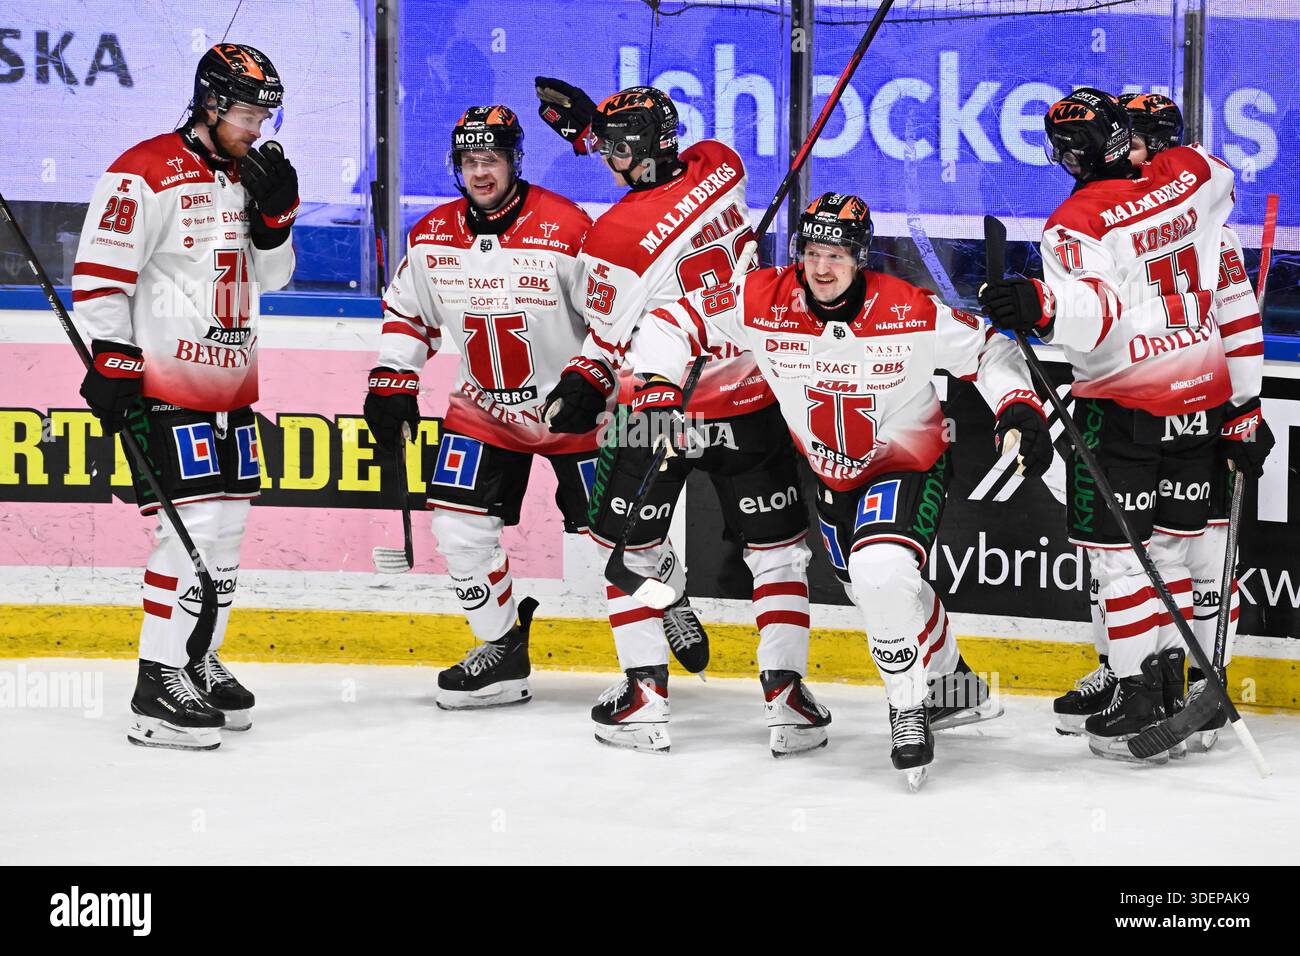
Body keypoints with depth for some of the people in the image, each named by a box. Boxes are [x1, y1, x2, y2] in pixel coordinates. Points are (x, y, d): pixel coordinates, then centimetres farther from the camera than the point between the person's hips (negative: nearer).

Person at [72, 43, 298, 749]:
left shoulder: (247, 176, 13)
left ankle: (198, 661, 27)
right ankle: (157, 689, -11)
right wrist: (110, 363, -19)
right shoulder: (147, 174, -12)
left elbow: (270, 277, 17)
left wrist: (275, 214, 0)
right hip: (165, 388, -9)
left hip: (232, 388, 9)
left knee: (227, 528, 13)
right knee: (193, 527, -15)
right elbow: (100, 274, -15)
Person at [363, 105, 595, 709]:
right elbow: (407, 312, 11)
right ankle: (503, 651, 10)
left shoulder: (567, 230, -19)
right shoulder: (432, 238, -3)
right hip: (484, 407, 5)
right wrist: (390, 383, 4)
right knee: (459, 523, -5)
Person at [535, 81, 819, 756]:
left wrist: (580, 389, 2)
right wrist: (589, 125, 17)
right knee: (775, 548, 11)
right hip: (751, 401, 4)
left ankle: (646, 694, 11)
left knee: (625, 543, 14)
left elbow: (608, 345, -11)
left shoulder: (616, 236, -19)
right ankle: (785, 694, 4)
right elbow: (660, 165, 19)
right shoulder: (721, 166, -4)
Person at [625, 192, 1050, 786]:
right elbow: (670, 326, -13)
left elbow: (986, 351, -10)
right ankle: (952, 686, 42)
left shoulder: (912, 313, -25)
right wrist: (656, 393, -26)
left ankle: (910, 707, -8)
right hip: (830, 472, 5)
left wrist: (1019, 409, -23)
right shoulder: (761, 302, -20)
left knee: (883, 571, -28)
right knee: (874, 588, 16)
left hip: (910, 460, -5)